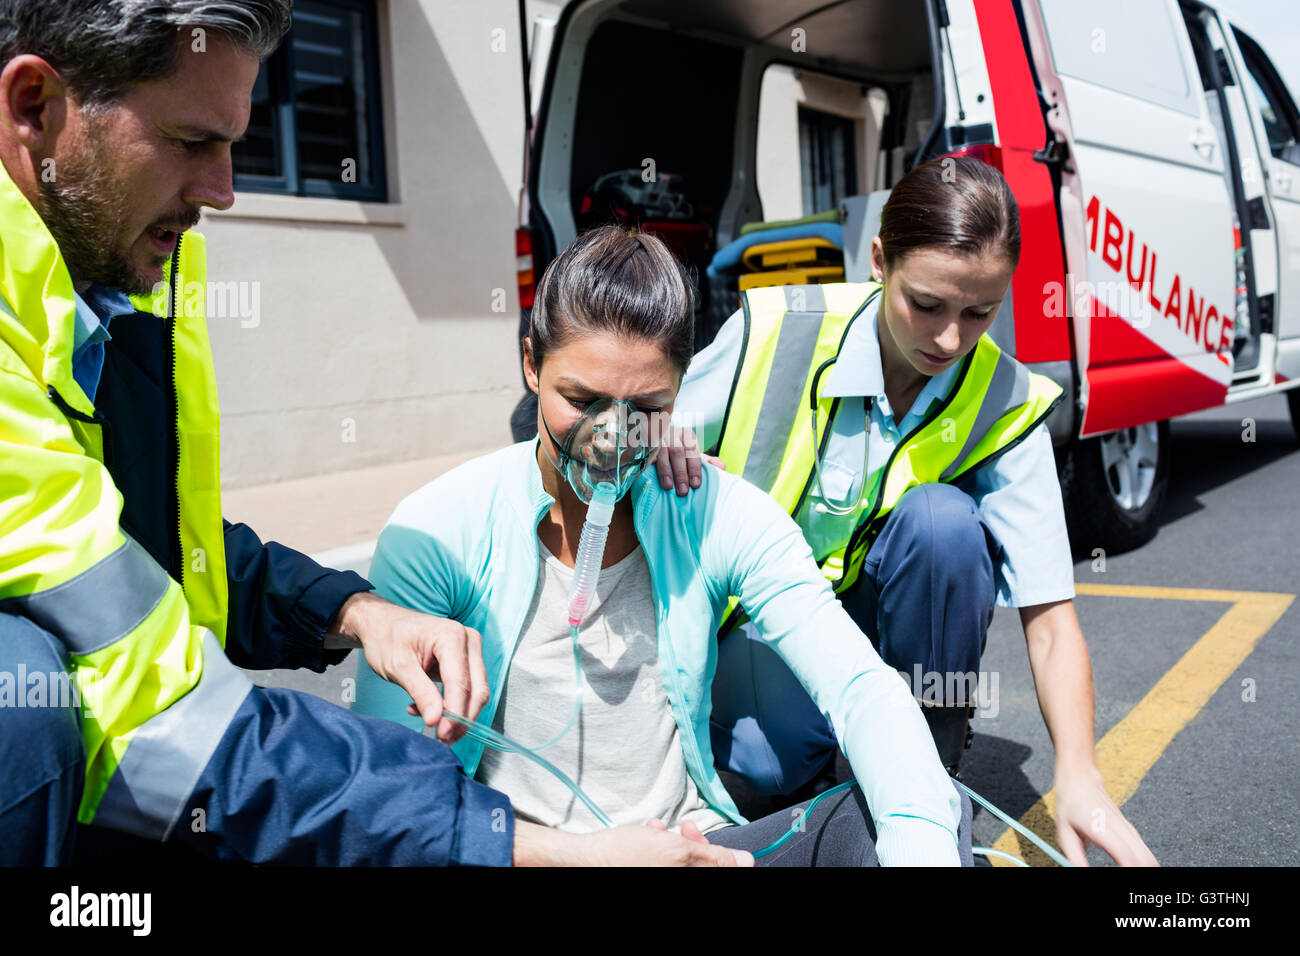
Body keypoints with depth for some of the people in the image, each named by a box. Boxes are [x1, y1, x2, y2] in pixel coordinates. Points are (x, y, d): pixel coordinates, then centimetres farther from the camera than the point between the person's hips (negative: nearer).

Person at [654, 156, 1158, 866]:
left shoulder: (1005, 407, -15)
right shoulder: (775, 329, -19)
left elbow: (1049, 618, -16)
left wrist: (1078, 774, -29)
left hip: (877, 611, 1)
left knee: (941, 517, -30)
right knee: (774, 759, -31)